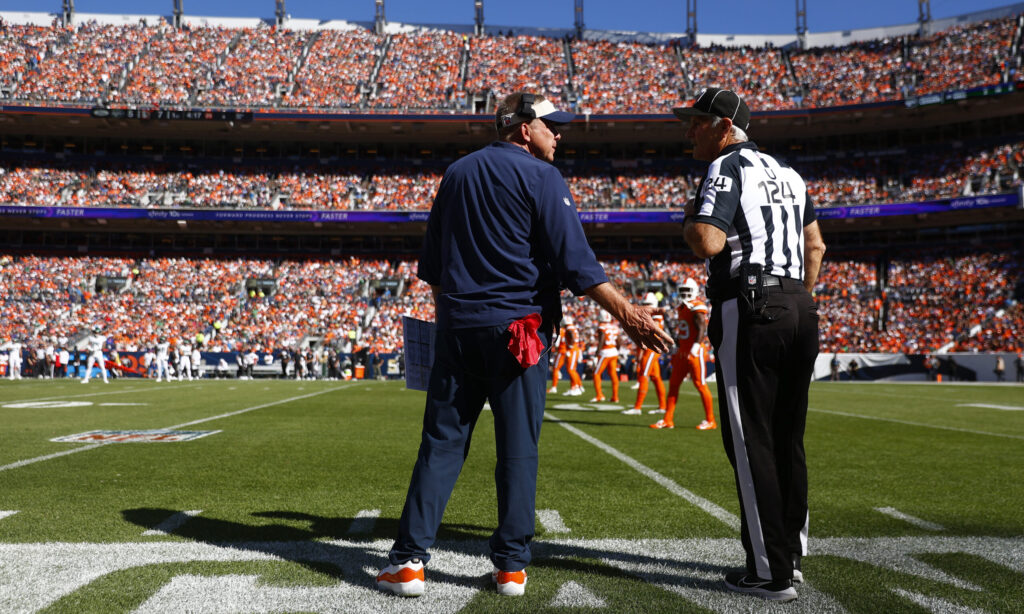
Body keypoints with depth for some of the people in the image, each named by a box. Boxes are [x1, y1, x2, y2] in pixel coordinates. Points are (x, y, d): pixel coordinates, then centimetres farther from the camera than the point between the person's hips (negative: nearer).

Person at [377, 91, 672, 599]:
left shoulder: (457, 172, 16)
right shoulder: (540, 177, -3)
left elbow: (432, 264, 19)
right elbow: (574, 262, -13)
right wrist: (627, 314, -13)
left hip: (458, 327, 5)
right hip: (519, 327, -4)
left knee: (441, 443, 6)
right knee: (518, 448, 3)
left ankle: (409, 559, 4)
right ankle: (511, 565, 8)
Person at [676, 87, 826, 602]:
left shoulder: (727, 168, -5)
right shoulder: (787, 174, 21)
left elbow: (708, 243, -19)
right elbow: (815, 245, 25)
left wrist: (688, 219, 2)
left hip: (750, 311, -8)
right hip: (800, 309, 9)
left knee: (750, 442, -3)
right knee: (788, 439, 15)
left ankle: (772, 573, 1)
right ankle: (791, 552, 24)